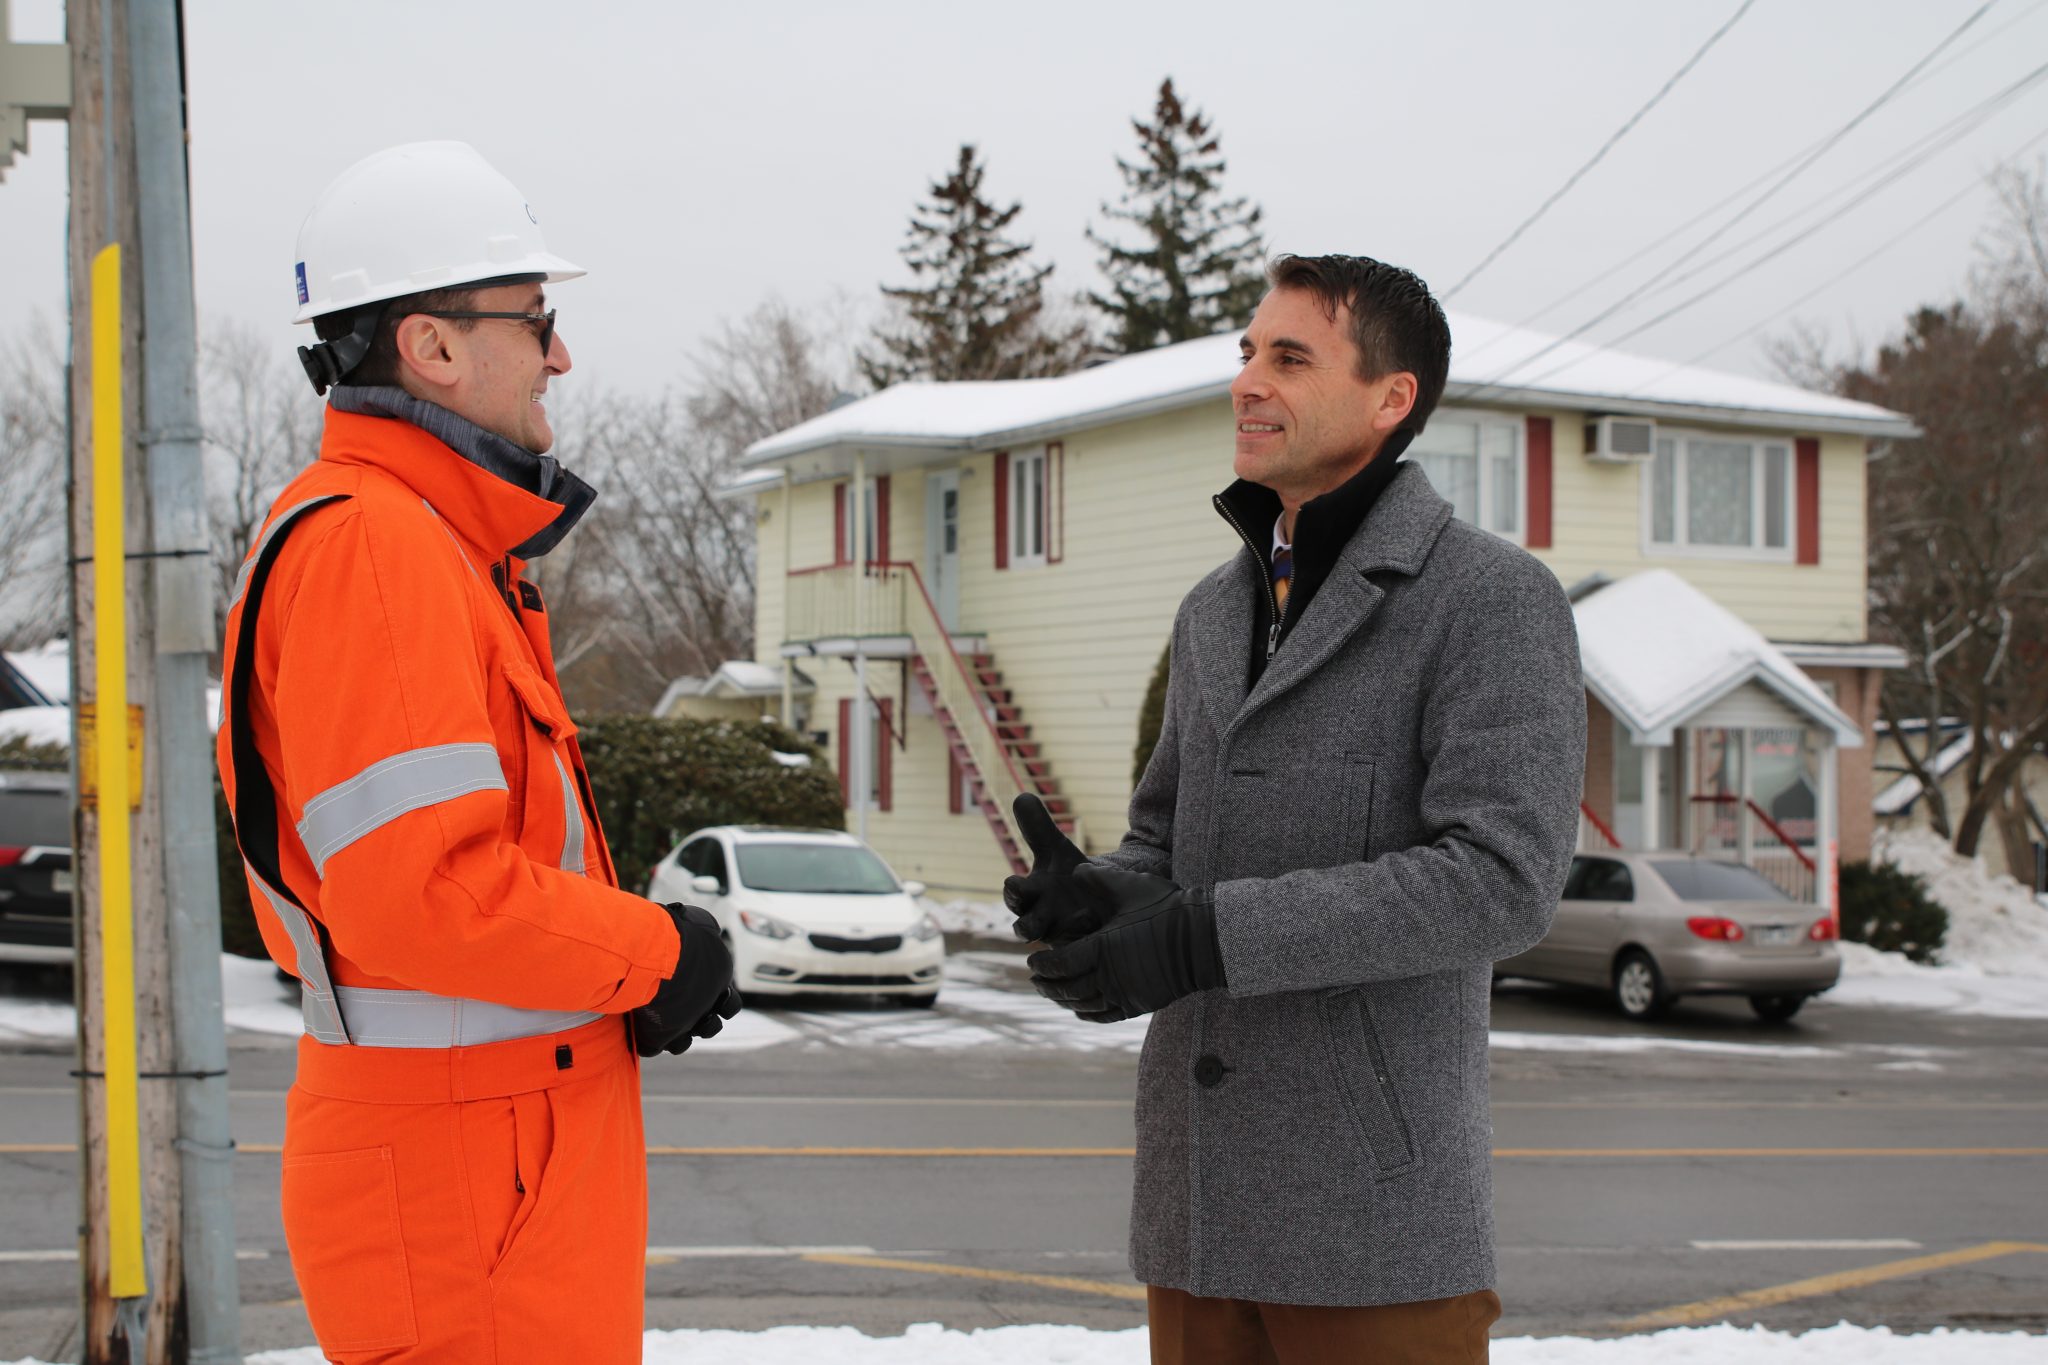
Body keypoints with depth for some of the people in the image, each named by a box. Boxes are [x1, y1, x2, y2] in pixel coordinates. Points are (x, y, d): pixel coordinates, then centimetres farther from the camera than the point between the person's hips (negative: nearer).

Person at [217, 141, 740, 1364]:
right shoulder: (369, 549, -18)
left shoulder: (426, 544, 16)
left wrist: (630, 958, 7)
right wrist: (655, 953, -12)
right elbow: (423, 888, -26)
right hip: (467, 1180, -11)